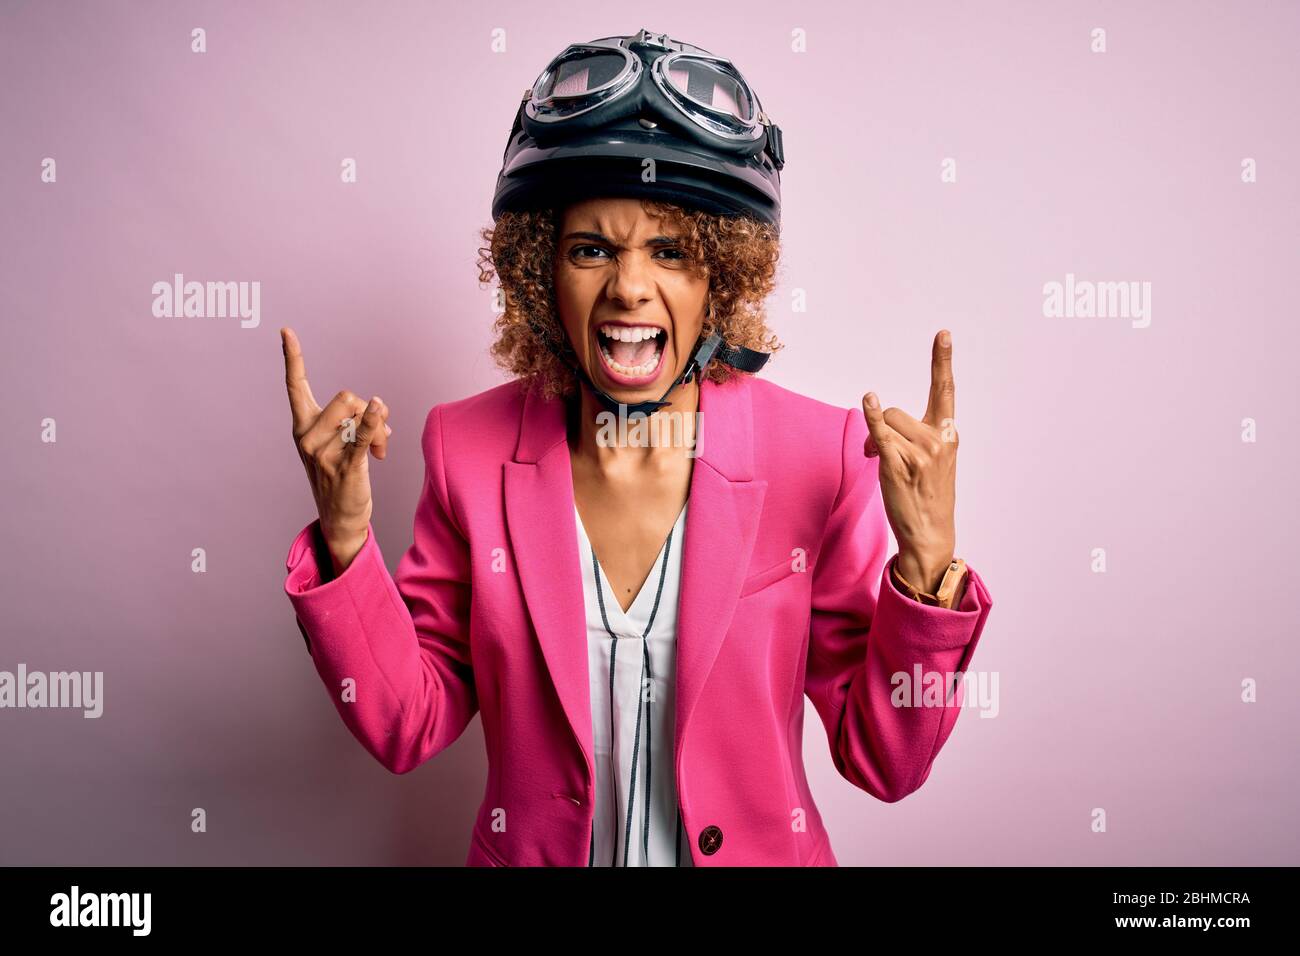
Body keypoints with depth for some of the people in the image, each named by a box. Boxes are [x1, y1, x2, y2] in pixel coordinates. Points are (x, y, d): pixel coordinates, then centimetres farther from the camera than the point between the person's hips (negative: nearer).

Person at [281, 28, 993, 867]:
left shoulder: (822, 456, -18)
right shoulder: (469, 448, -14)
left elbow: (885, 763, -14)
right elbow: (408, 728, -9)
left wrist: (928, 565, -28)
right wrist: (345, 542, -22)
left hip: (756, 849, 0)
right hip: (532, 852, 1)